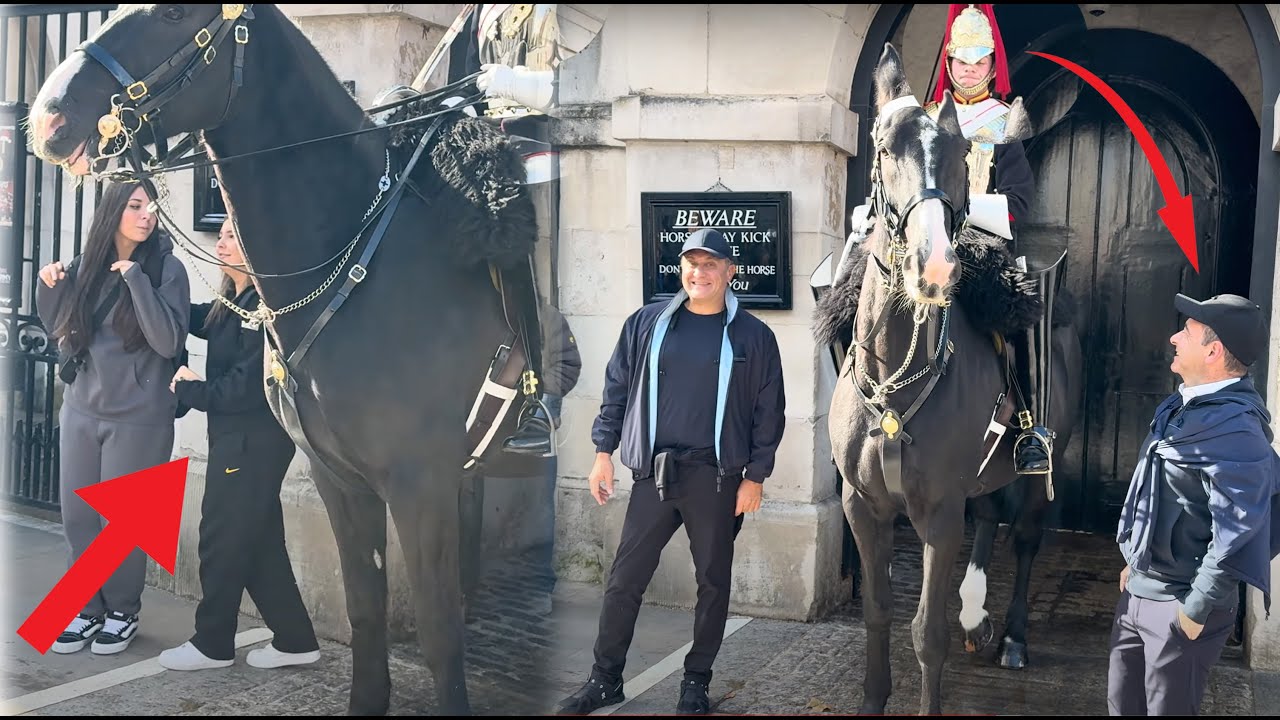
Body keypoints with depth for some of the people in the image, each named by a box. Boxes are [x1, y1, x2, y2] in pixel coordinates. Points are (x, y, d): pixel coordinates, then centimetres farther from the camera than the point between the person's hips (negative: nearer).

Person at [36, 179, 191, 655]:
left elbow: (169, 342, -20)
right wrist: (50, 287, -3)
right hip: (81, 410, 5)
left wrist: (134, 277, -23)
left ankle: (123, 612, 22)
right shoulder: (88, 265, 4)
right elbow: (60, 331, 15)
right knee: (77, 516, 9)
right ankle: (88, 609, 24)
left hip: (139, 419, -5)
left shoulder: (166, 269, -9)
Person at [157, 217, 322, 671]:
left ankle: (212, 644, 17)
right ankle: (295, 641, 20)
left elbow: (246, 386, -23)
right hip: (235, 437, 10)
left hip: (254, 441, -10)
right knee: (258, 539, 13)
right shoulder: (231, 302, 10)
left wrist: (190, 390, -9)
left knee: (223, 536, 2)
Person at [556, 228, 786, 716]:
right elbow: (617, 389, 9)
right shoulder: (647, 323, 4)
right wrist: (603, 453, 4)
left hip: (717, 479, -1)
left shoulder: (752, 336, 0)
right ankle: (605, 679, 18)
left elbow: (769, 411, 2)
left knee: (713, 582, 9)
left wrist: (755, 475, -2)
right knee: (625, 579, 4)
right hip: (654, 474, 1)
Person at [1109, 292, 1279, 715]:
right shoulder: (1185, 406, 7)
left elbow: (1236, 537, -26)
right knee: (1123, 704, 19)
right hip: (1138, 592, 9)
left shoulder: (1234, 430, -23)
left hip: (1178, 606, -9)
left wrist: (1195, 611, -19)